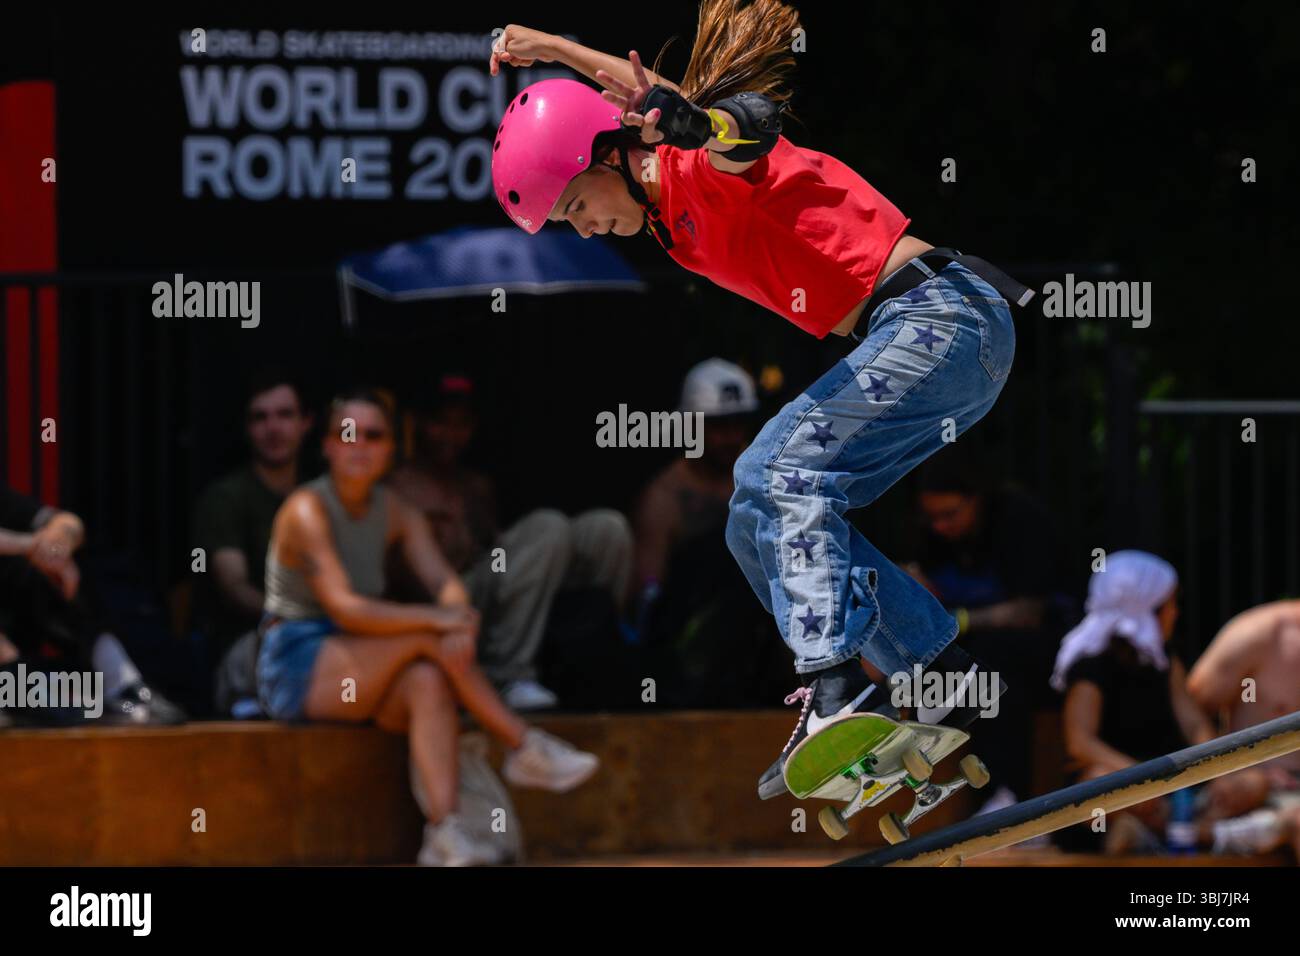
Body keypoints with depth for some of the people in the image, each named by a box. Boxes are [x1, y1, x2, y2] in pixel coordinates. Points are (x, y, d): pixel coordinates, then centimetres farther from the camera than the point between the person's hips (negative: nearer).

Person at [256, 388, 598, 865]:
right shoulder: (307, 511, -12)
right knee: (428, 641, -27)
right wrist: (437, 619, -29)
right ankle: (527, 750, -19)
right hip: (295, 669, -5)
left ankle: (444, 831, -45)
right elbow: (344, 608, -23)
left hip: (354, 674, 5)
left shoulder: (395, 513, 9)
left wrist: (461, 624, -30)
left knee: (428, 681, -30)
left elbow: (444, 583, -5)